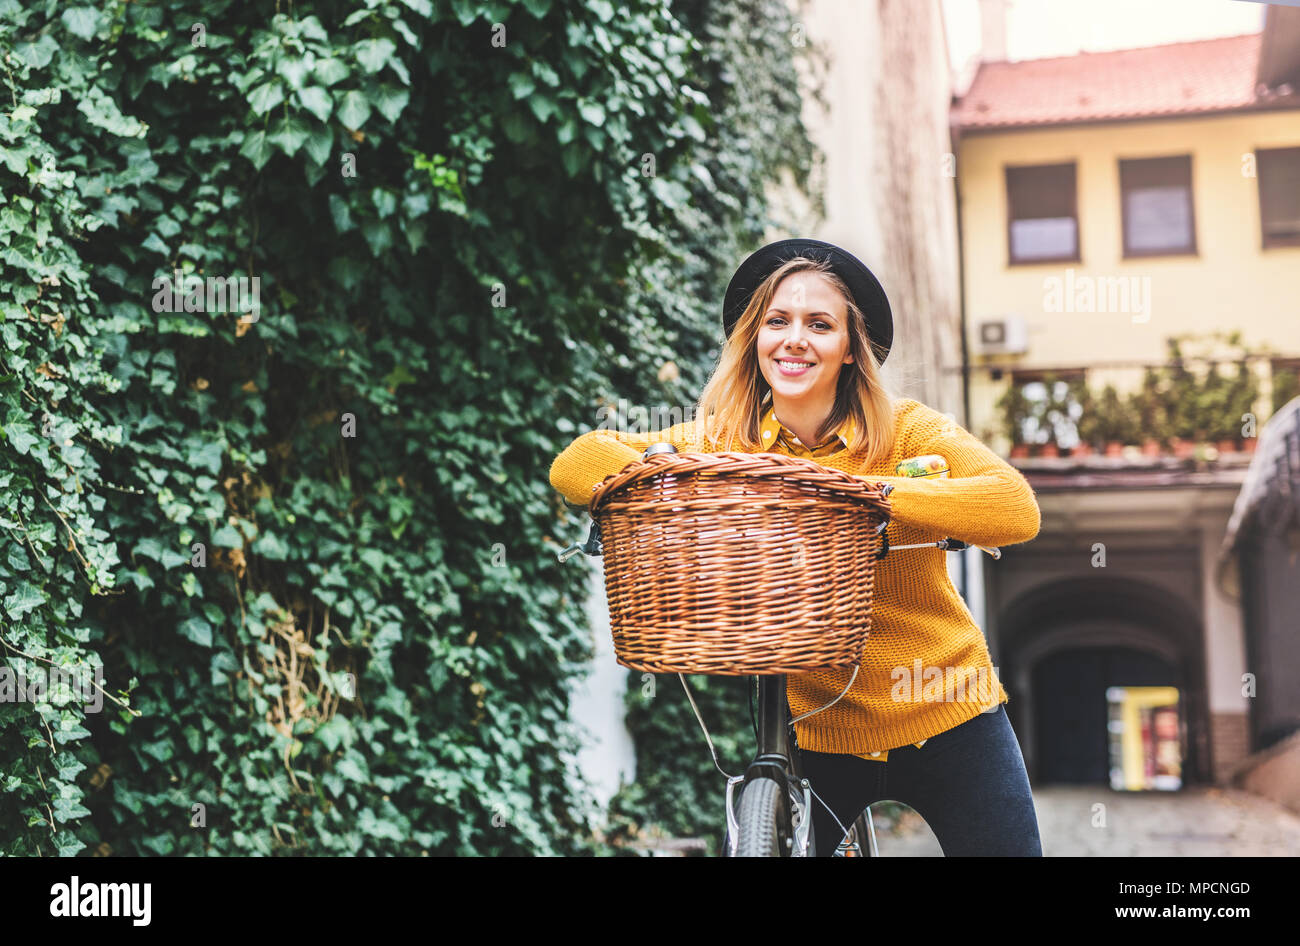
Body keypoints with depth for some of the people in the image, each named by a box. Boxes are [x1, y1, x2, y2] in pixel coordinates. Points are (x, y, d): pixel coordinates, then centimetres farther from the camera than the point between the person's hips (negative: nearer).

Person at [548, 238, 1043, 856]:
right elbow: (573, 465, -10)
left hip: (947, 724, -1)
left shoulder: (905, 430, -9)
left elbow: (1016, 508, -24)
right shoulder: (721, 442, -4)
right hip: (814, 732, 1)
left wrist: (873, 490, -31)